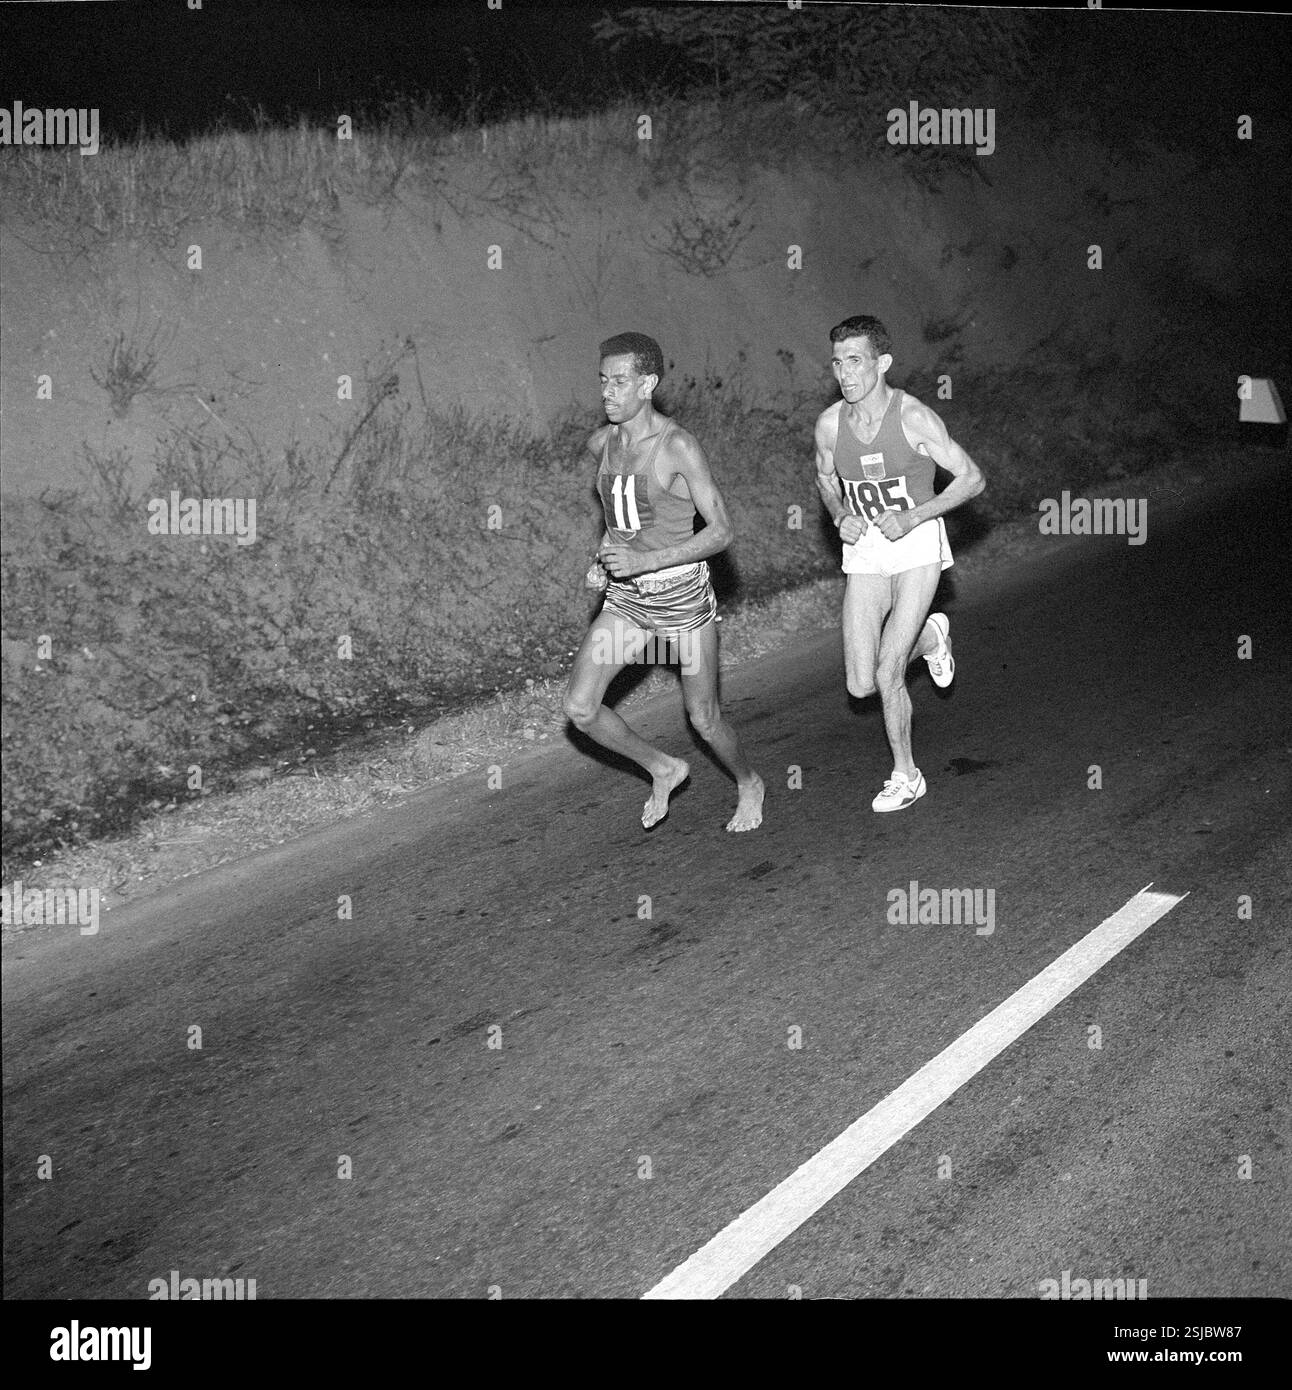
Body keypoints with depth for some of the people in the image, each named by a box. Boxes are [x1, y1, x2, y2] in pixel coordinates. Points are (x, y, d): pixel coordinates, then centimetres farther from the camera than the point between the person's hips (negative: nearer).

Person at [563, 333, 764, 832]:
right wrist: (602, 557, 8)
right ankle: (664, 769, 15)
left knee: (703, 718, 7)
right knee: (579, 707, -8)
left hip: (681, 593, -5)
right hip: (625, 600, 5)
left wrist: (646, 560, -24)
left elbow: (721, 531, -16)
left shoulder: (679, 447, -16)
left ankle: (749, 785, 38)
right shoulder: (601, 444, 3)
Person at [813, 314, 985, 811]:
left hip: (917, 546, -4)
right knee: (860, 686, 1)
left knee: (887, 675, -12)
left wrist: (912, 517, -20)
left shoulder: (915, 418, -18)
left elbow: (972, 478, -10)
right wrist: (840, 517, -6)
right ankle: (930, 637, 33)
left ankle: (906, 776, 11)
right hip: (864, 551, 4)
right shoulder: (829, 423, -6)